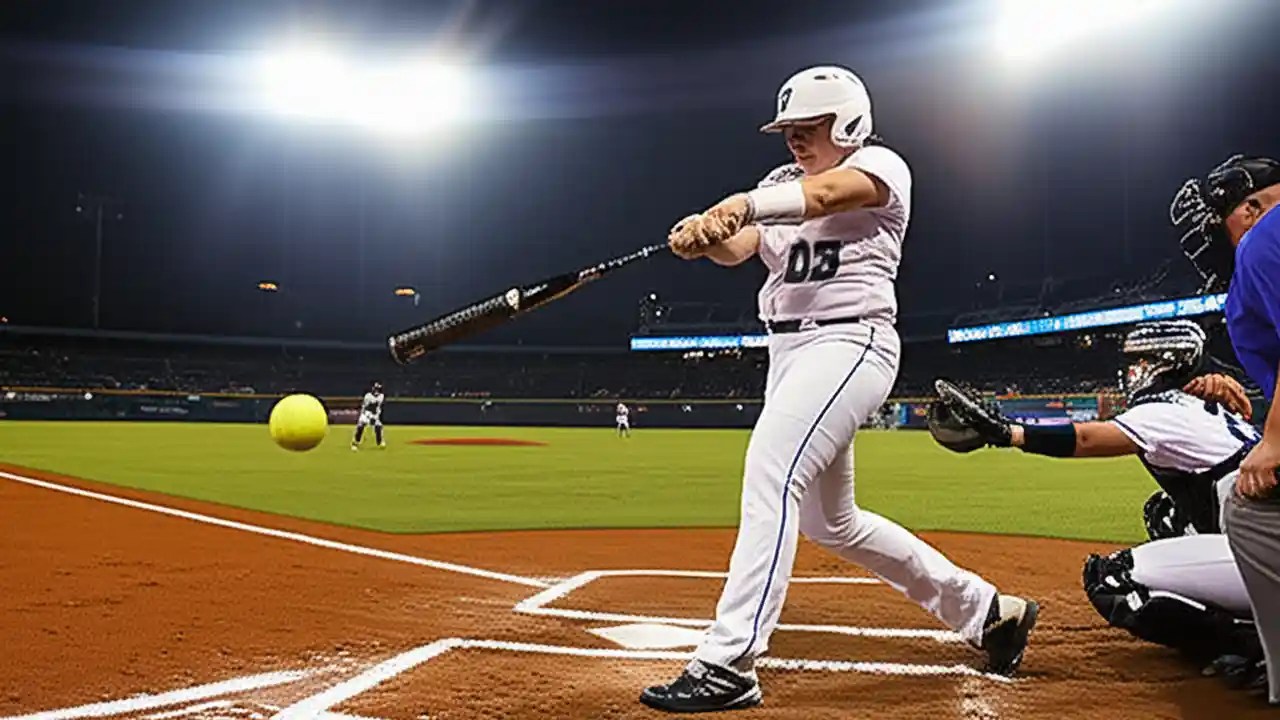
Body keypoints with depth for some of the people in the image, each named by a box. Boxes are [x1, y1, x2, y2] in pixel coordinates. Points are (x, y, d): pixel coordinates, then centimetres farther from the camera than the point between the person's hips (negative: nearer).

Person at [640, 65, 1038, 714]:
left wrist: (741, 205, -43)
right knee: (830, 521, 14)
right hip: (787, 350, 9)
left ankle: (727, 665, -24)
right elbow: (740, 248, 0)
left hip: (848, 341, -9)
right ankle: (985, 609, 28)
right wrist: (706, 235, -25)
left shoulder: (880, 166, -2)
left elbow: (826, 194, -25)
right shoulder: (781, 183, 18)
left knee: (770, 477, -25)